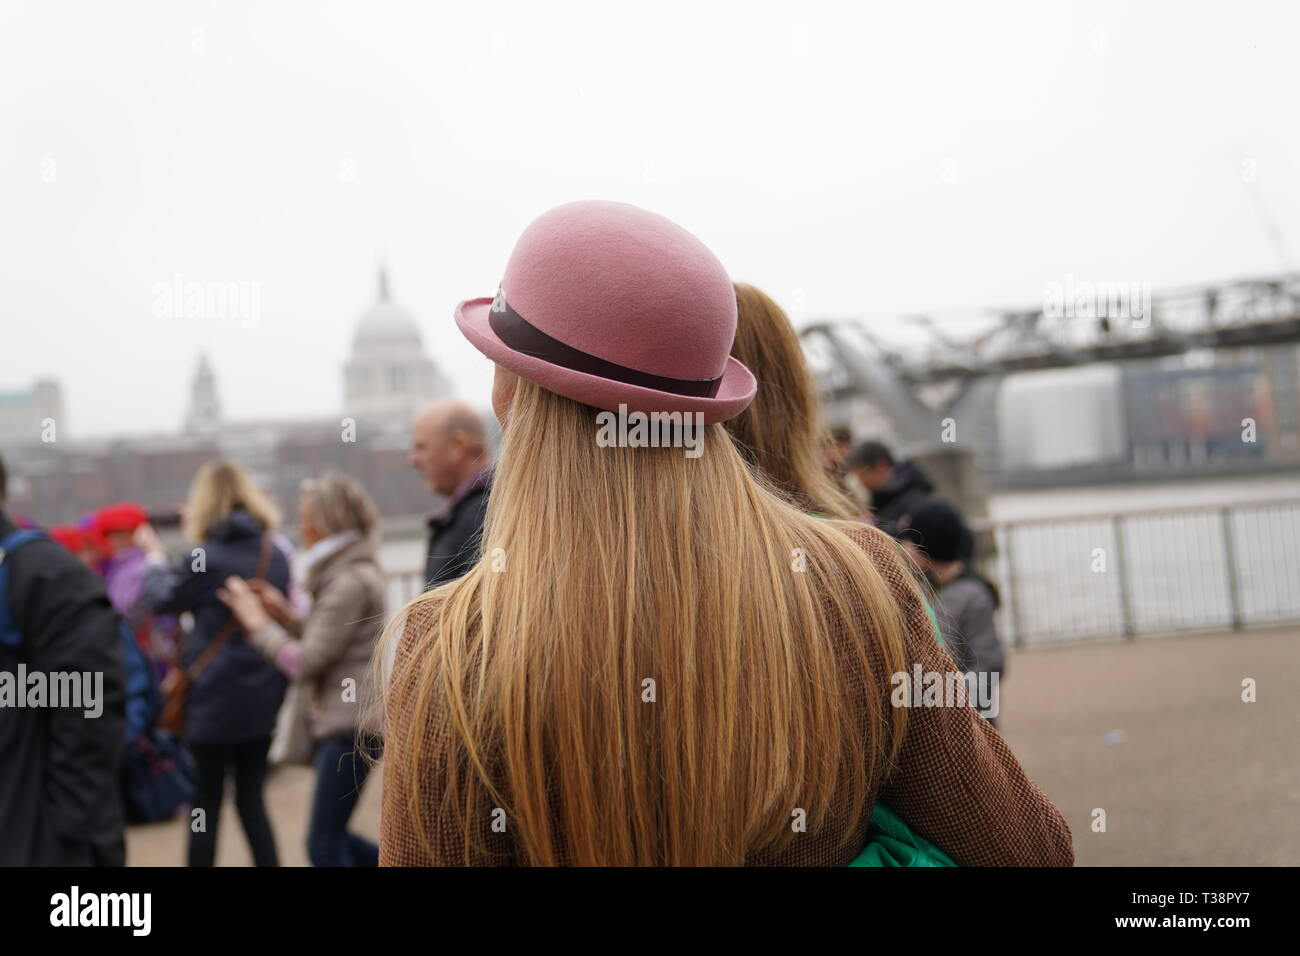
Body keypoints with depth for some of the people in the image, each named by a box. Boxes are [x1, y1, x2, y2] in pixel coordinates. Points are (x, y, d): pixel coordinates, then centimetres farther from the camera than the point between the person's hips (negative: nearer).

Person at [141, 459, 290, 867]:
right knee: (251, 797, 13)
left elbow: (165, 598, 1)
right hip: (264, 698, 5)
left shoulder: (205, 558, -15)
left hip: (215, 699, -5)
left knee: (206, 802, 6)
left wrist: (155, 554, 20)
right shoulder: (275, 556, 2)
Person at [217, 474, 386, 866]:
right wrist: (284, 614, 6)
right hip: (340, 721, 10)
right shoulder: (351, 572, 14)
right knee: (330, 837, 16)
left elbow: (306, 662, -17)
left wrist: (258, 623, -6)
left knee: (324, 843, -4)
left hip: (349, 727, -10)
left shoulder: (351, 583, -18)